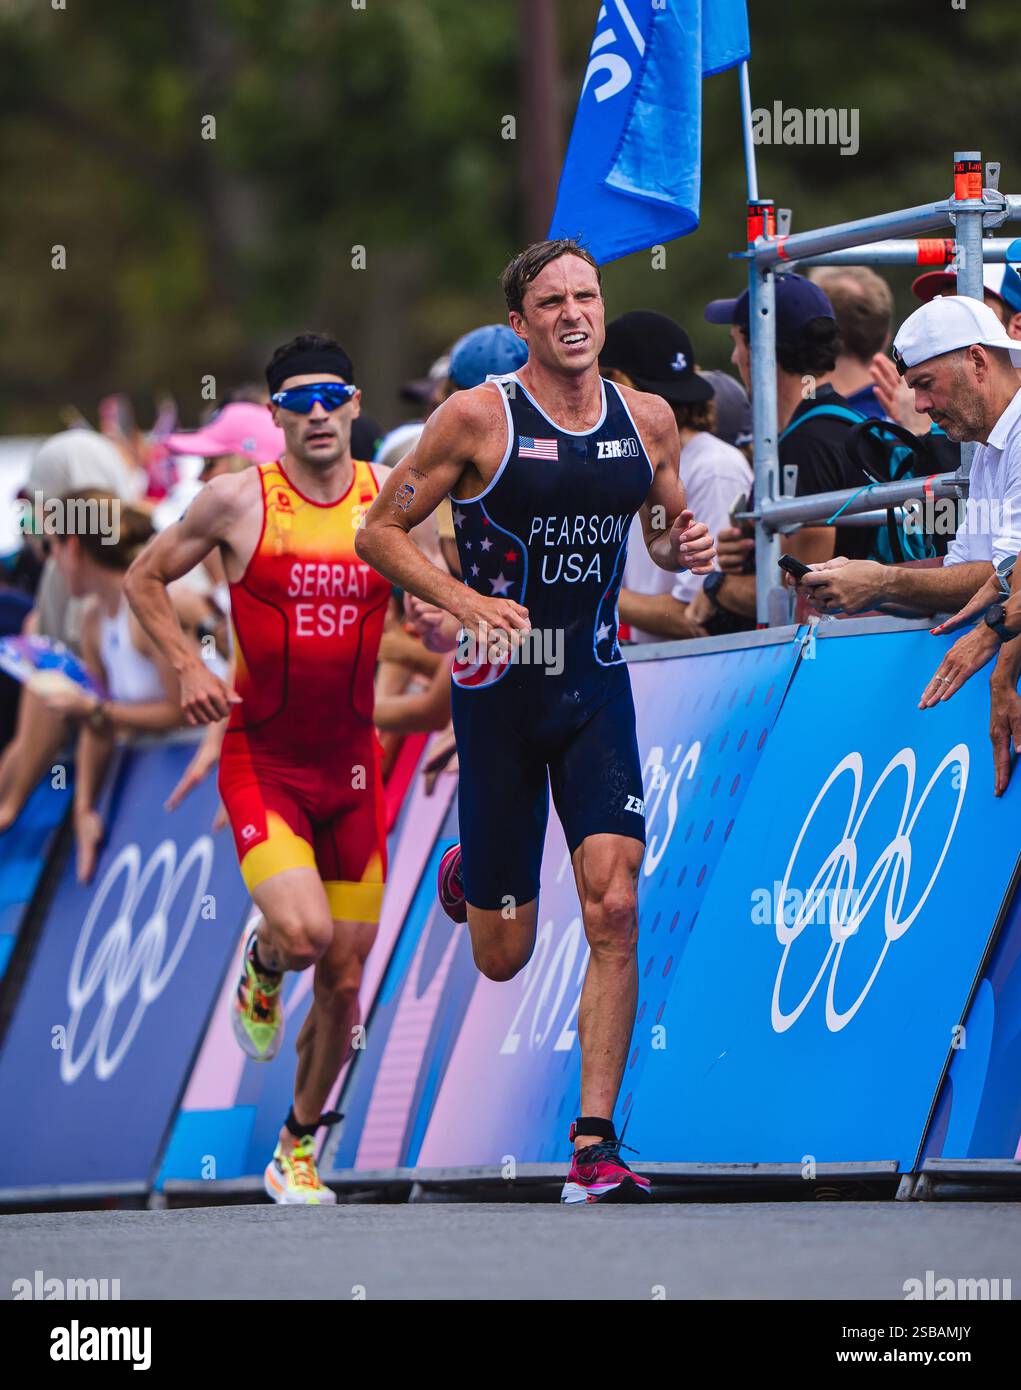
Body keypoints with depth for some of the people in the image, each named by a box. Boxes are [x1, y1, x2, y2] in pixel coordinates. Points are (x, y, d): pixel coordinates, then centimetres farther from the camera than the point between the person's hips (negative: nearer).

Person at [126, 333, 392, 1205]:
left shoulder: (393, 502, 0)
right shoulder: (239, 500, -6)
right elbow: (145, 579, 7)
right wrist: (188, 668, -7)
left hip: (350, 768, 3)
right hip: (261, 763, -3)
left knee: (345, 979, 6)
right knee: (304, 932, -25)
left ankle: (299, 1148, 25)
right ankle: (262, 969, 13)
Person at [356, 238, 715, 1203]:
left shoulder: (647, 419, 4)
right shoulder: (478, 418, -9)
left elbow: (665, 533, 20)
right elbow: (378, 532, -5)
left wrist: (686, 547, -4)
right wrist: (465, 603, -20)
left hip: (597, 689, 3)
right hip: (500, 689, -3)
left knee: (613, 910, -15)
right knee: (503, 957, 6)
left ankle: (595, 1141, -10)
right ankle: (466, 876, 45)